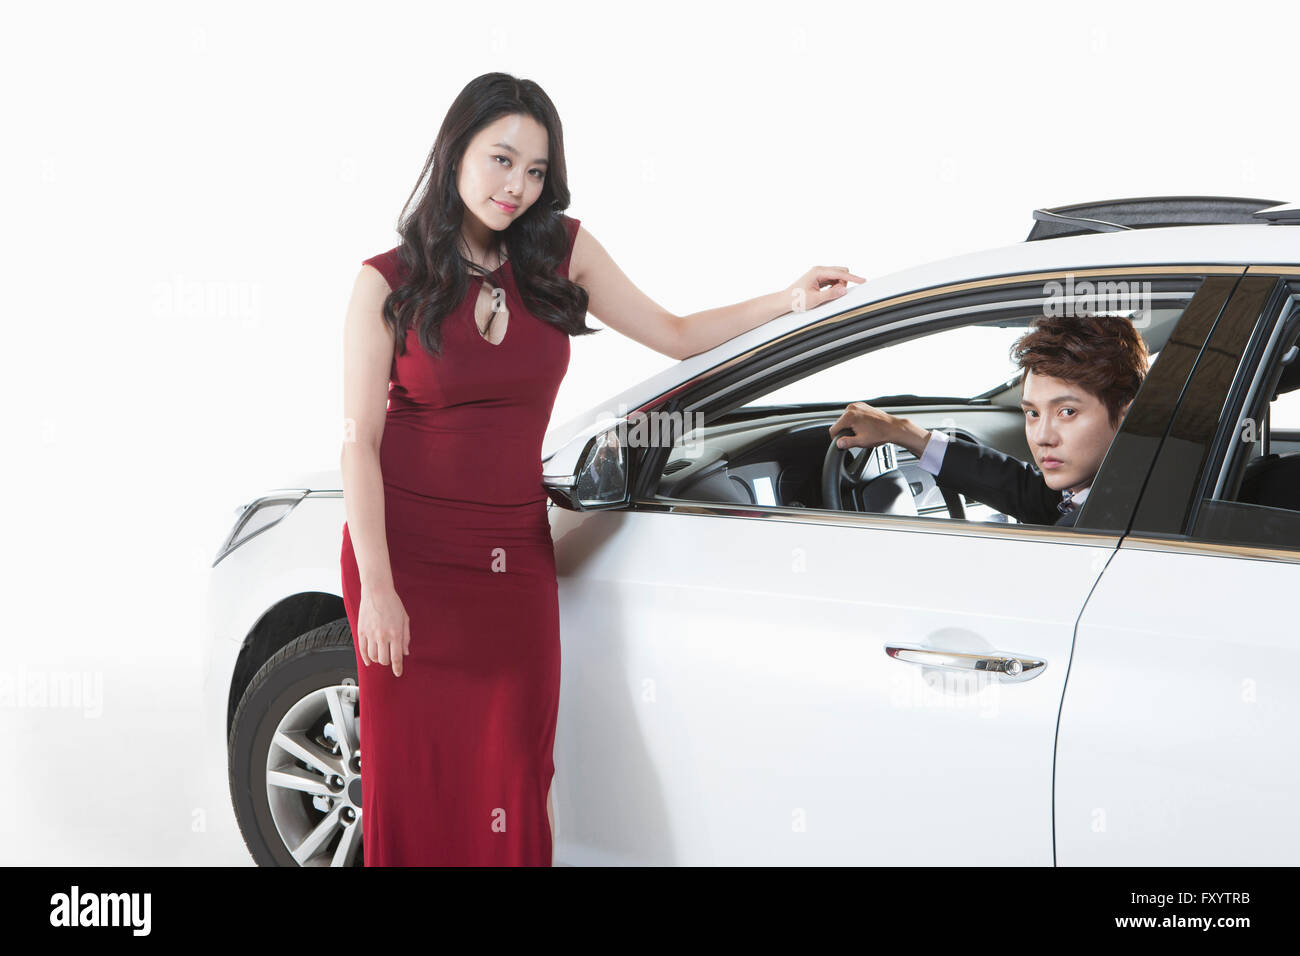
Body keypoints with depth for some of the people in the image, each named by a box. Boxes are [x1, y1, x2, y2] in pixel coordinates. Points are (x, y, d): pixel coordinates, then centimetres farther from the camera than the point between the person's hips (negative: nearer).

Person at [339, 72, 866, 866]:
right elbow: (361, 442, -7)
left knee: (512, 781, 3)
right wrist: (375, 587, -13)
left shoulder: (562, 250, 3)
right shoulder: (389, 283, -5)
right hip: (411, 553, -2)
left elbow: (675, 337, 11)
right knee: (414, 775, 1)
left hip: (517, 555, 3)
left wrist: (791, 301, 0)